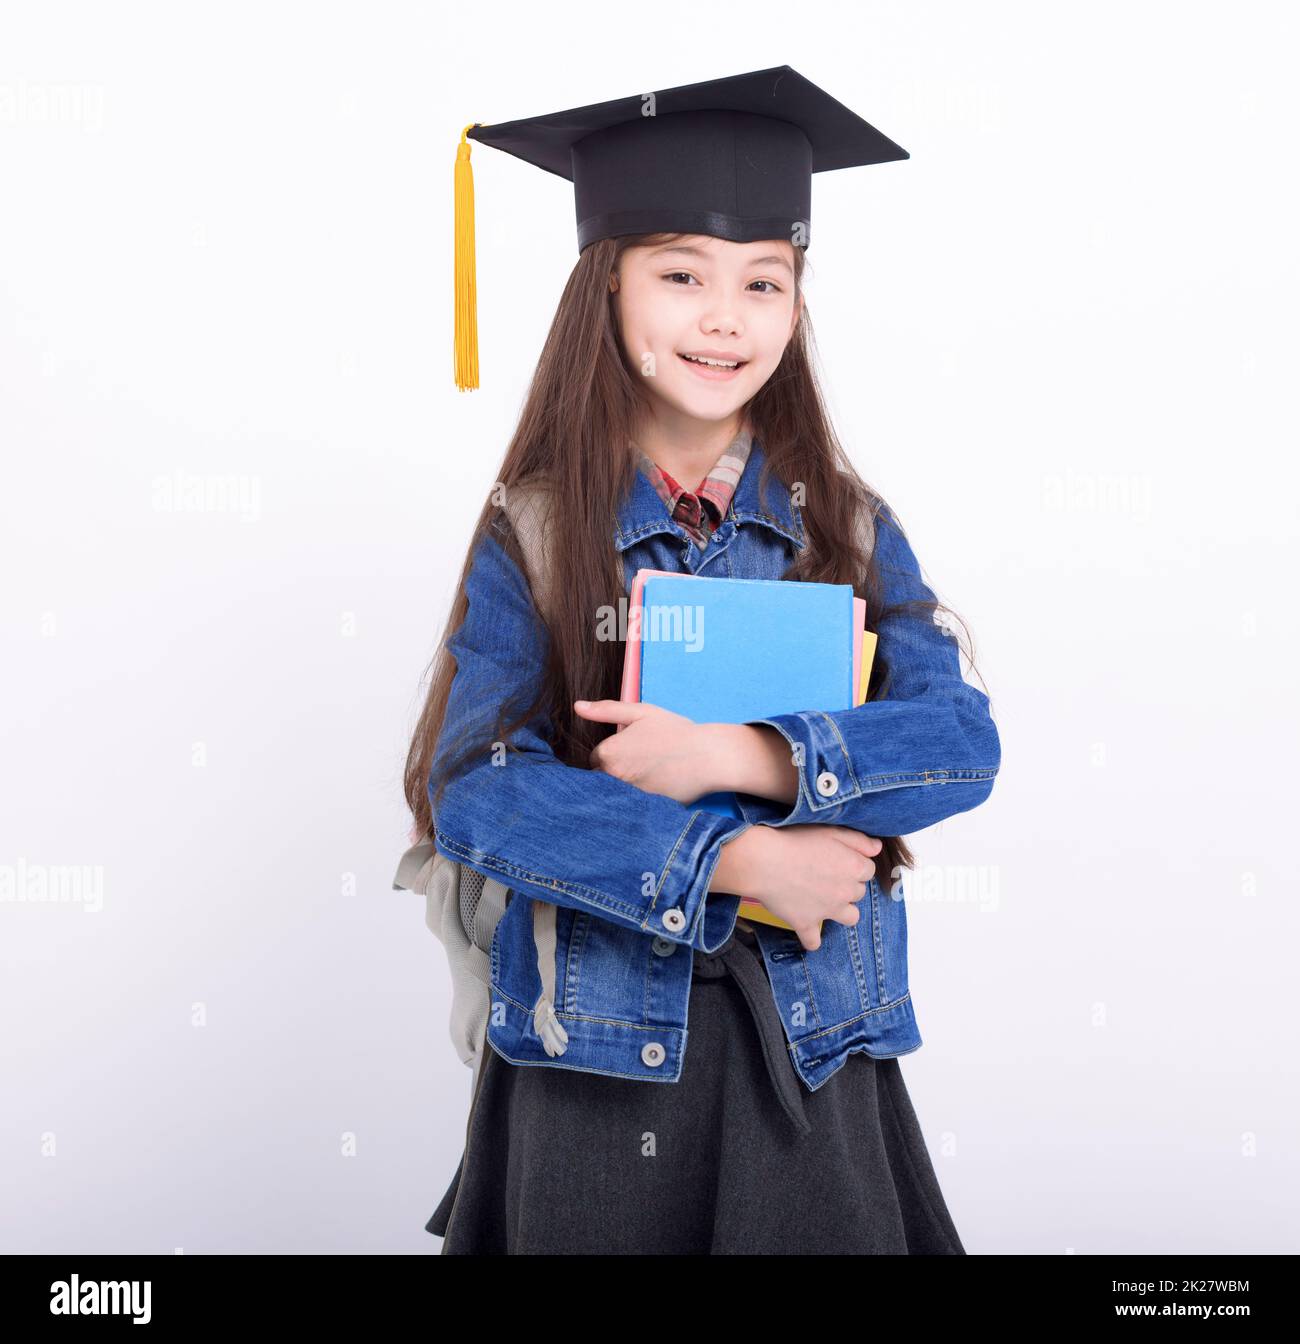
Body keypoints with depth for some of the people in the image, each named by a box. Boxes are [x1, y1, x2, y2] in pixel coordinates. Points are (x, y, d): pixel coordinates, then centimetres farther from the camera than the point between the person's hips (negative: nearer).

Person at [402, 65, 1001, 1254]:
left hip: (811, 1038, 2)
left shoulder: (845, 526, 1)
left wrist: (739, 757, -22)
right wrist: (731, 860, -19)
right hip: (597, 1047, -1)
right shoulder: (533, 532, -5)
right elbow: (470, 790, -14)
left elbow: (964, 741, -9)